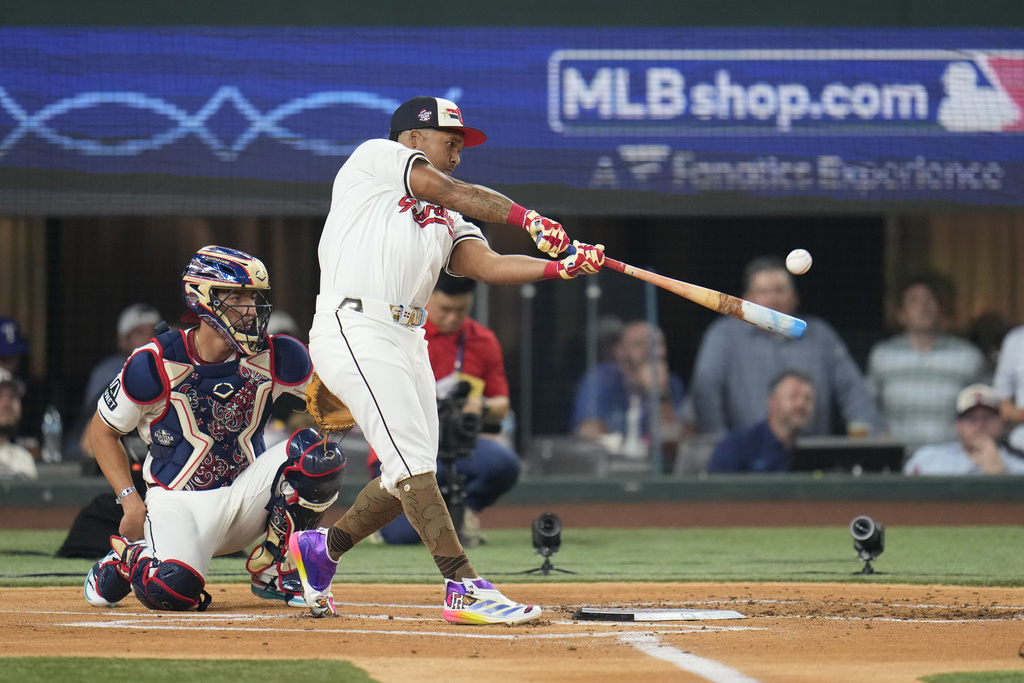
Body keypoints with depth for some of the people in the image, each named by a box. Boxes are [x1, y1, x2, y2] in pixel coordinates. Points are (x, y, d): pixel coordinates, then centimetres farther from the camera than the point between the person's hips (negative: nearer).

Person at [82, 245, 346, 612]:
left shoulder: (274, 357, -4)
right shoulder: (155, 364, -13)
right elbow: (103, 430, -1)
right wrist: (130, 499, -11)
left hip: (244, 493, 4)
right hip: (178, 500, -4)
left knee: (316, 453, -22)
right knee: (172, 588, -33)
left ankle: (273, 570, -4)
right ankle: (126, 560, 7)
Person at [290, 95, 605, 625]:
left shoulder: (445, 221, 25)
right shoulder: (378, 156, 7)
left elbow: (486, 264, 7)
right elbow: (453, 193, -7)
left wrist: (561, 266, -8)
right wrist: (527, 218, -14)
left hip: (407, 342, 9)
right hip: (355, 332, -9)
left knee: (412, 475, 8)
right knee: (413, 464, -14)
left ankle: (322, 548, 28)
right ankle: (464, 587, -19)